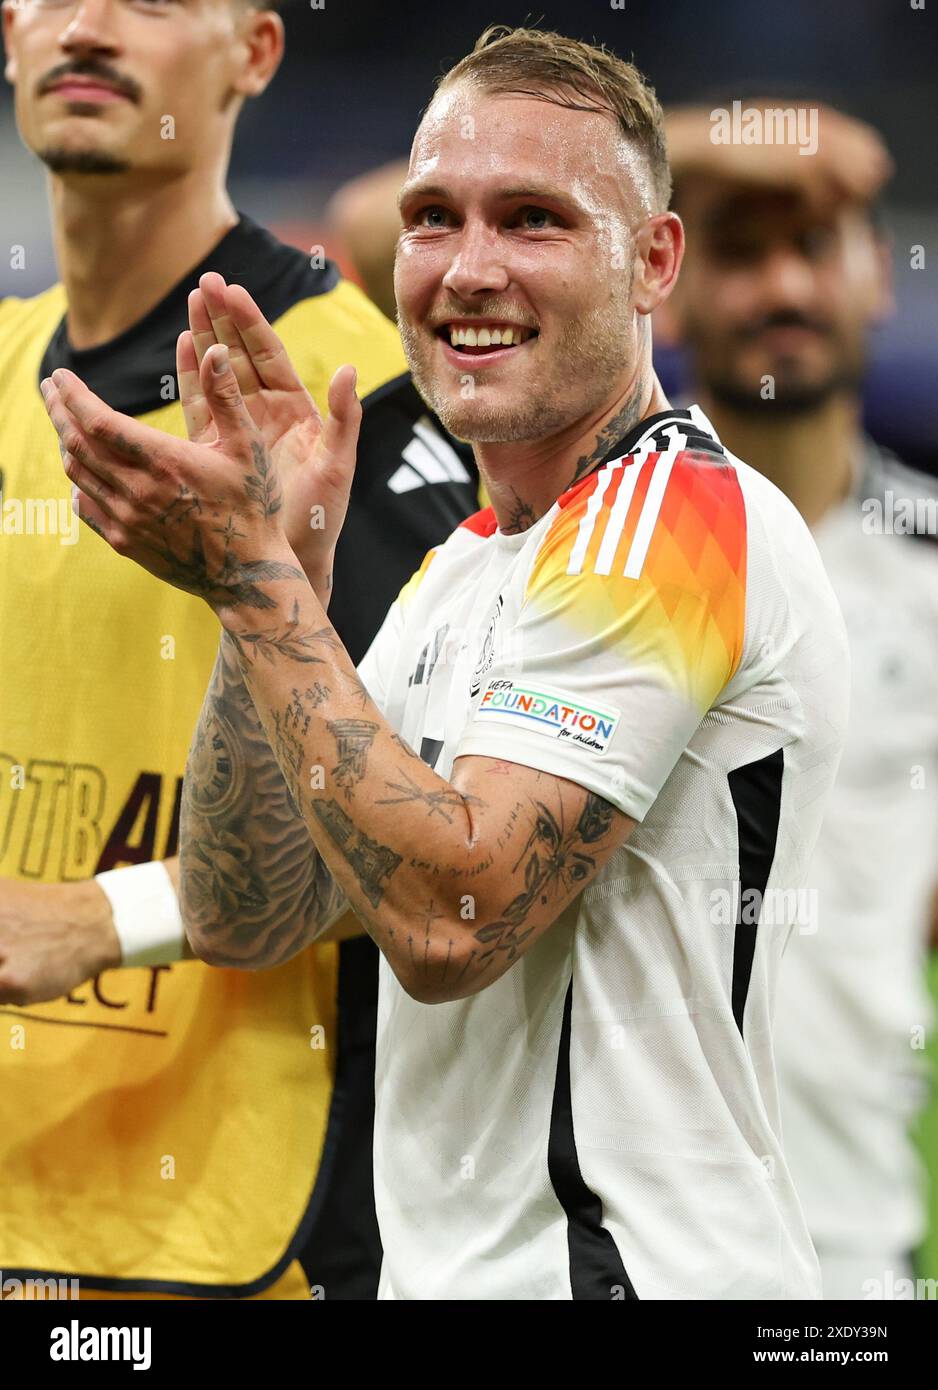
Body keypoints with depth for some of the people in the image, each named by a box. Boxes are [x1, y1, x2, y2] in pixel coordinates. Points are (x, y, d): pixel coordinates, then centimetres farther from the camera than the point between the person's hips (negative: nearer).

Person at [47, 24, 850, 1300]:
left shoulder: (677, 515, -14)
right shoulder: (465, 566, 13)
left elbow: (449, 920, -23)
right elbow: (243, 923, 6)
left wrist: (248, 572, -19)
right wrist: (286, 569, -4)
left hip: (622, 1267, -8)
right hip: (447, 1269, 8)